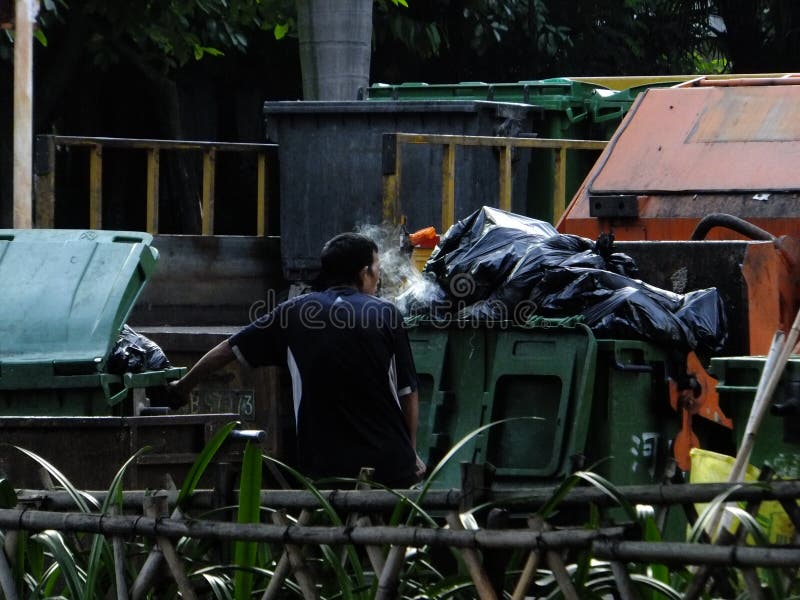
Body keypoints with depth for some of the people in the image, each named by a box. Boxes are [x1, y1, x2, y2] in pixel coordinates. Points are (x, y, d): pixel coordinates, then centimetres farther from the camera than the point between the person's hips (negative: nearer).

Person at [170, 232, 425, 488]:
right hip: (390, 465, -1)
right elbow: (408, 391, 1)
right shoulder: (387, 314, -1)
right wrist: (412, 453, 12)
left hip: (321, 466, 1)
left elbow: (229, 349, 11)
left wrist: (183, 386, 25)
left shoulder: (295, 313, 5)